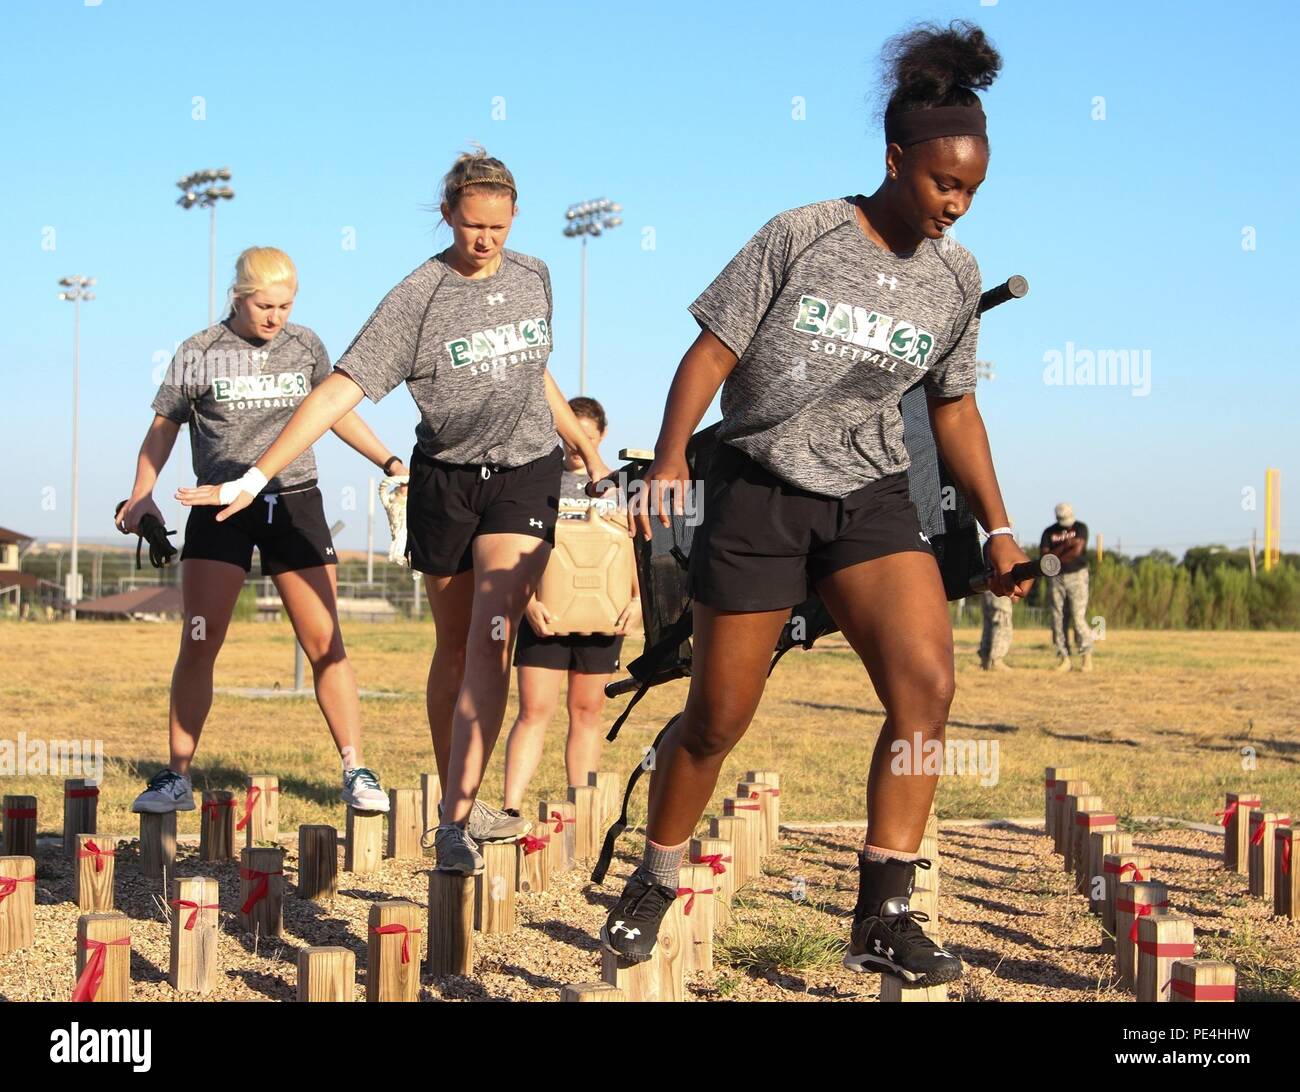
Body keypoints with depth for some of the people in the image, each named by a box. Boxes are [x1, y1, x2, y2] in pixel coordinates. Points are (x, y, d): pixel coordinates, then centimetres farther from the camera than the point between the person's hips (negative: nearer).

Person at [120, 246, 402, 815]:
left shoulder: (306, 346, 7)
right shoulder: (199, 353, 1)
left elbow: (337, 412, 20)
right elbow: (164, 426, 7)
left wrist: (390, 462, 15)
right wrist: (142, 494, -5)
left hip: (295, 502, 1)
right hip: (221, 508, -1)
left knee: (326, 645, -2)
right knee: (197, 644, -5)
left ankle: (355, 772, 6)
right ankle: (176, 778, 4)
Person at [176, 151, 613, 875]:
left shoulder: (534, 277, 4)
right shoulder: (418, 298, -10)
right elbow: (339, 391, -18)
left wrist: (585, 445, 31)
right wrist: (256, 477, -25)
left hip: (527, 471, 1)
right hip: (445, 476, -1)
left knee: (492, 637, -16)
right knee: (455, 647, 8)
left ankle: (456, 820, -20)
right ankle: (459, 804, 24)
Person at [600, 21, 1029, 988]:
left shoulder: (956, 278, 5)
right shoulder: (800, 237, -8)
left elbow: (954, 407, 15)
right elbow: (712, 353, -8)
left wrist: (998, 527, 11)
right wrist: (670, 459, -22)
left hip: (873, 498, 3)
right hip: (759, 492, -3)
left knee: (927, 681, -19)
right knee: (718, 718, 2)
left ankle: (883, 918, -11)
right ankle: (653, 888, 27)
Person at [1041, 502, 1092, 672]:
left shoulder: (1080, 528, 0)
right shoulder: (1049, 532, 7)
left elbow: (1077, 551, -13)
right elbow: (1045, 555, -6)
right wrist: (1064, 546, -17)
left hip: (1077, 576, -3)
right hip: (1056, 578, 3)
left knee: (1078, 617, -12)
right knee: (1058, 618, 0)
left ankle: (1086, 655, -8)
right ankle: (1063, 657, 3)